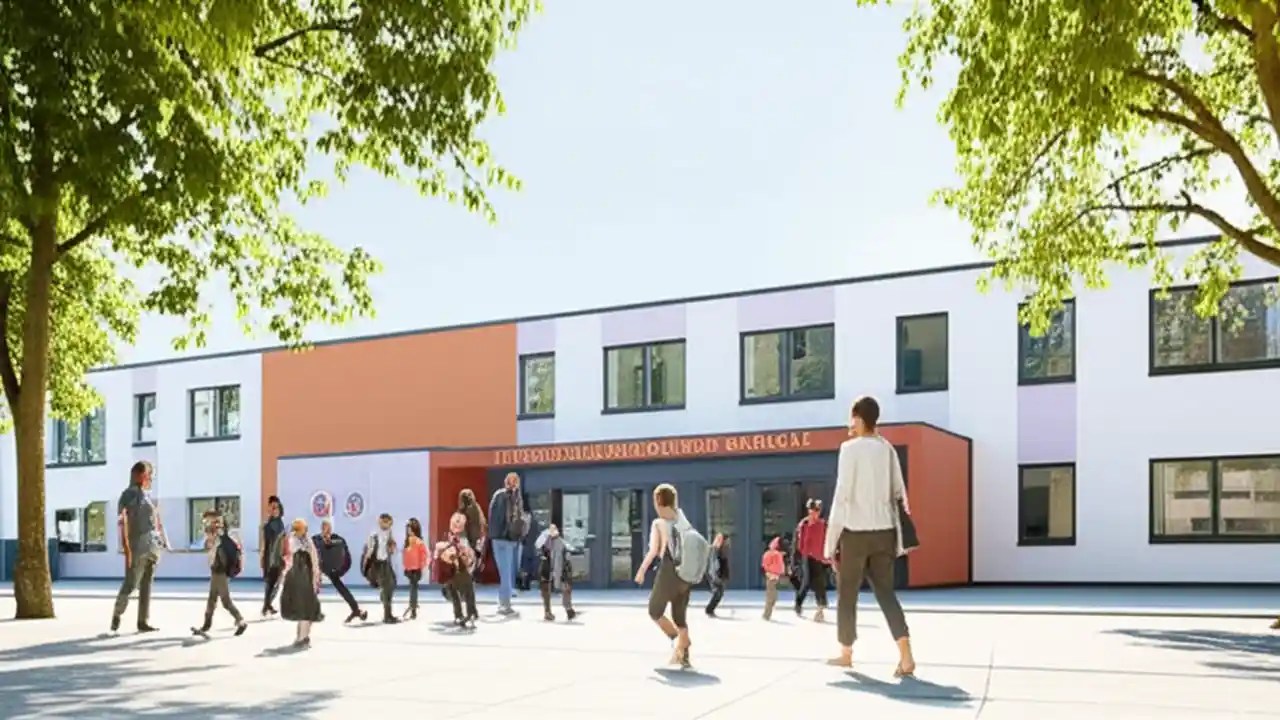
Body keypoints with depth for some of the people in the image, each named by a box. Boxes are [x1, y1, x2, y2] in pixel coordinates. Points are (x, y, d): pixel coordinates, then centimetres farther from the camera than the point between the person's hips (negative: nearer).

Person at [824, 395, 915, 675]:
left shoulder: (850, 448, -8)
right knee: (886, 592, 6)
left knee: (847, 595, 11)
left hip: (856, 531, -5)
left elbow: (842, 496, -11)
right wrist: (898, 540, 17)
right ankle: (906, 656, -9)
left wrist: (830, 542, -7)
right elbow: (900, 494, 11)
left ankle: (846, 654, 24)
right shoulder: (888, 449, 10)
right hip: (884, 531, 5)